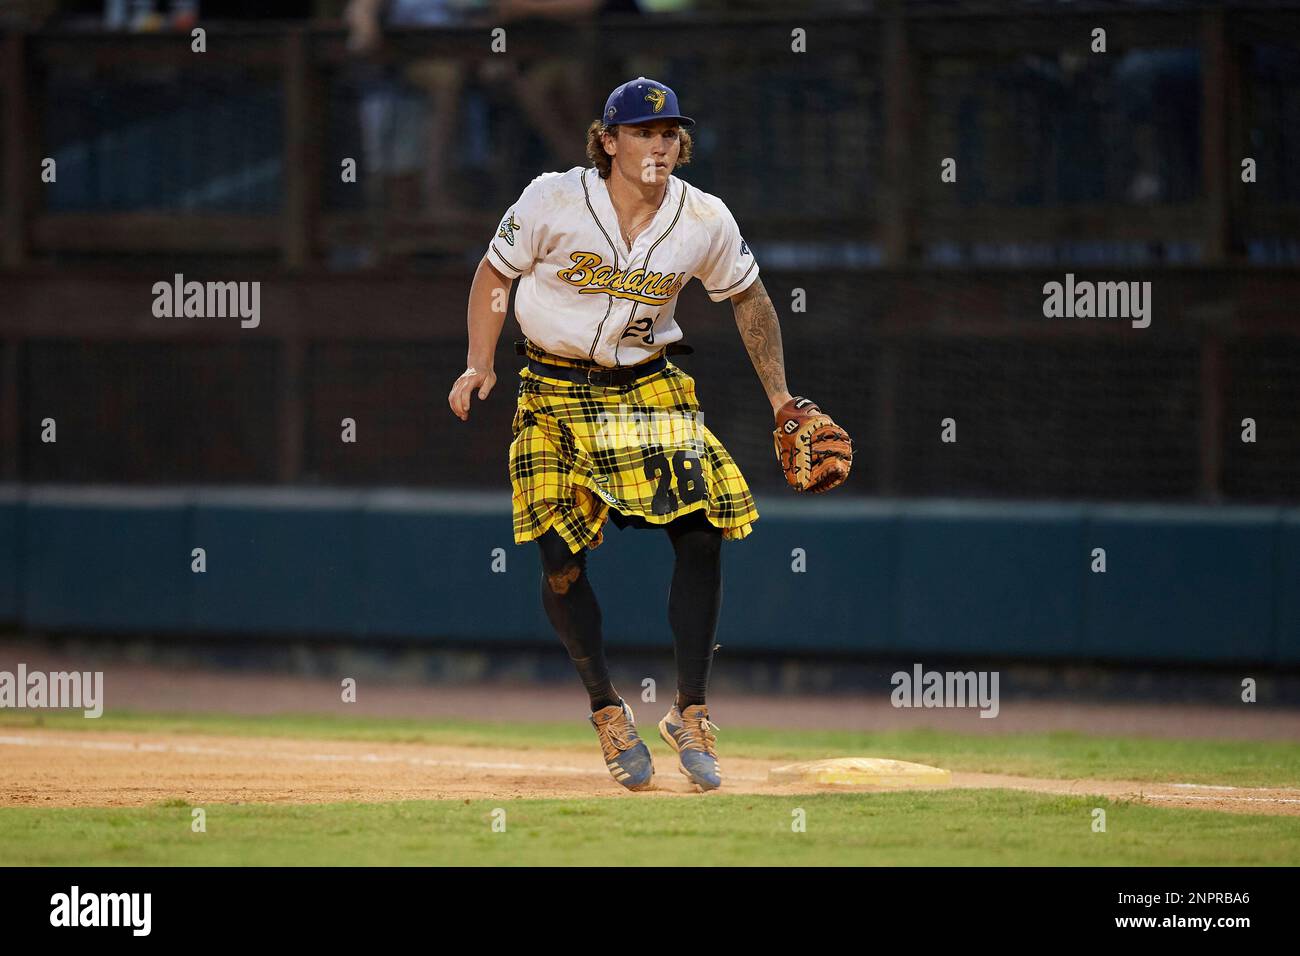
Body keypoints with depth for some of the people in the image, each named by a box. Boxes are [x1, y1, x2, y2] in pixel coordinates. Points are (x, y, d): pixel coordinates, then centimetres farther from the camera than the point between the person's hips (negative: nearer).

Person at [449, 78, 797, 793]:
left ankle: (691, 714, 0)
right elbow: (495, 275, 0)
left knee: (702, 535, -13)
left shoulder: (705, 221, -9)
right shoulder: (554, 201, -15)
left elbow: (748, 298, 8)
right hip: (555, 394, -1)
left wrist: (781, 400, 8)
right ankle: (607, 713, 12)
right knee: (559, 553, -7)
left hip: (649, 389, 1)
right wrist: (479, 366, -9)